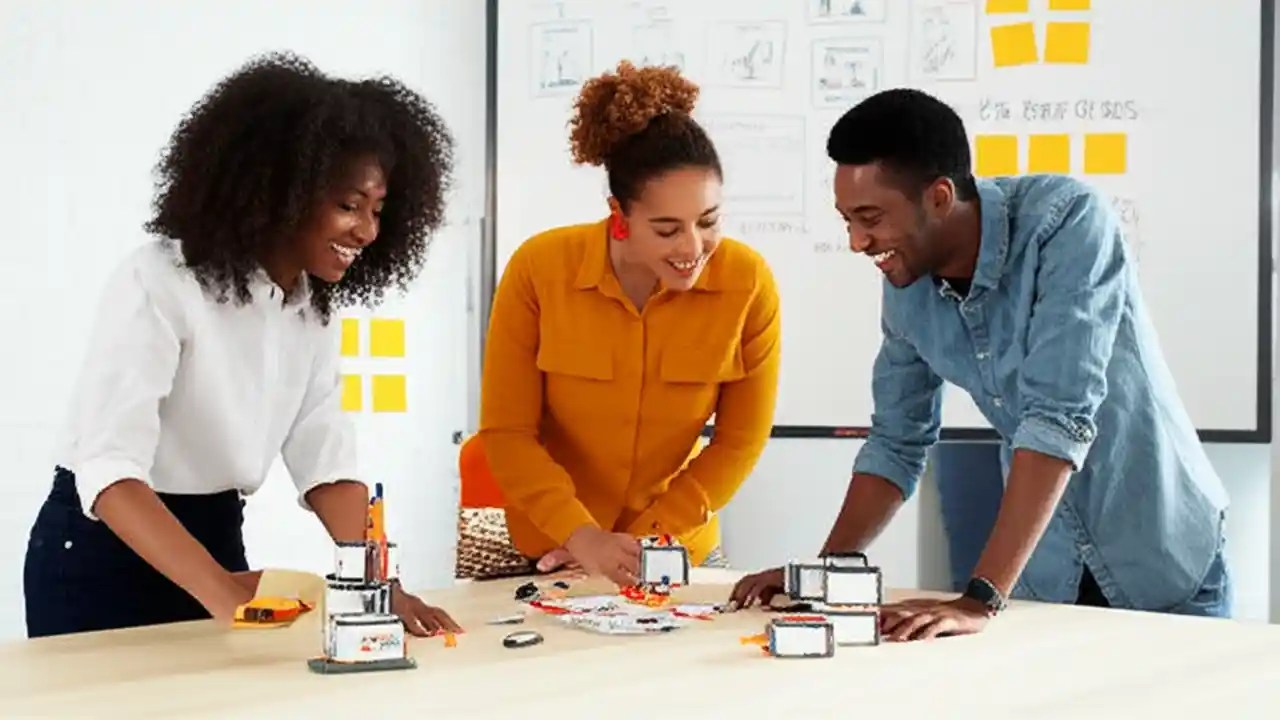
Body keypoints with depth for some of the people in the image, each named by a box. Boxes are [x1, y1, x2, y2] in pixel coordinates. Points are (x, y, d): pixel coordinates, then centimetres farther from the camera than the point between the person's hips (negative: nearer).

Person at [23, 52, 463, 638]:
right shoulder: (161, 281, -22)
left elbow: (327, 461, -7)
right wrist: (220, 589, -44)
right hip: (102, 552, -6)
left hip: (215, 543, 6)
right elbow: (109, 469, -31)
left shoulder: (314, 305, 1)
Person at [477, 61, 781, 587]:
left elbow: (740, 441, -7)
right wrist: (582, 538, -22)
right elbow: (506, 434, -11)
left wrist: (644, 541, -11)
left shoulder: (748, 283, -16)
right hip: (545, 554, -1)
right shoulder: (538, 269, -17)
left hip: (679, 557, 1)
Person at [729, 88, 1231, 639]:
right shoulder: (905, 282, -8)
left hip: (1165, 562, -4)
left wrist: (979, 600, -36)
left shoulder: (1068, 223, -25)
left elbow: (1059, 417, -32)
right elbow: (897, 440, 4)